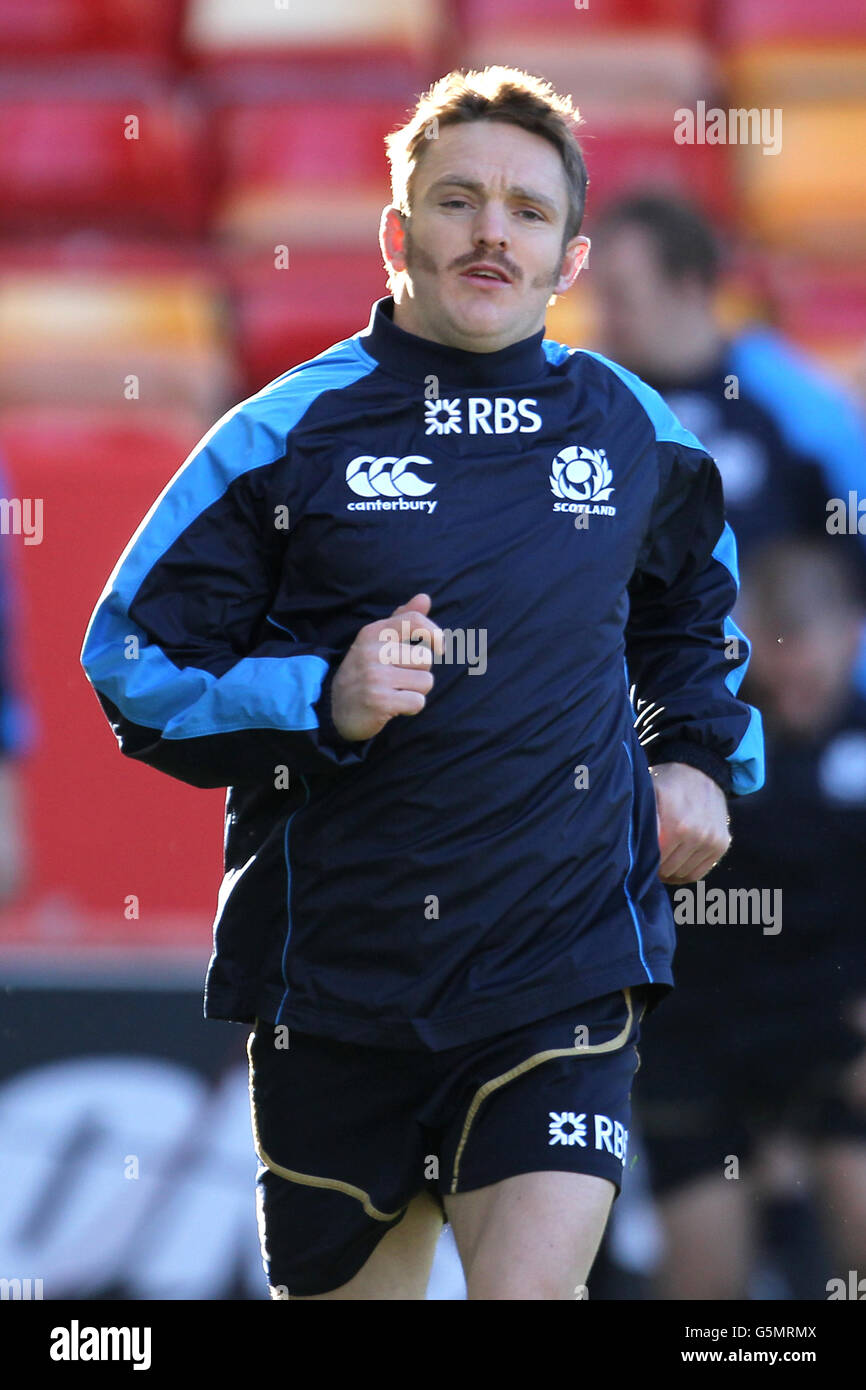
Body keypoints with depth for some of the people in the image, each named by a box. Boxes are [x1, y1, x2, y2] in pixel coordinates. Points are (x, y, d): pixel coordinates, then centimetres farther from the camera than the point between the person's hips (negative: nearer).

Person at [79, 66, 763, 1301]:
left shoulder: (635, 434, 6)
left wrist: (704, 758, 16)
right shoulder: (290, 432, -4)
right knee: (347, 1285, 14)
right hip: (336, 966, 0)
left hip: (564, 959, 0)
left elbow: (692, 604, 29)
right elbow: (134, 662, -4)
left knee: (533, 1286, -20)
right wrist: (320, 703, -18)